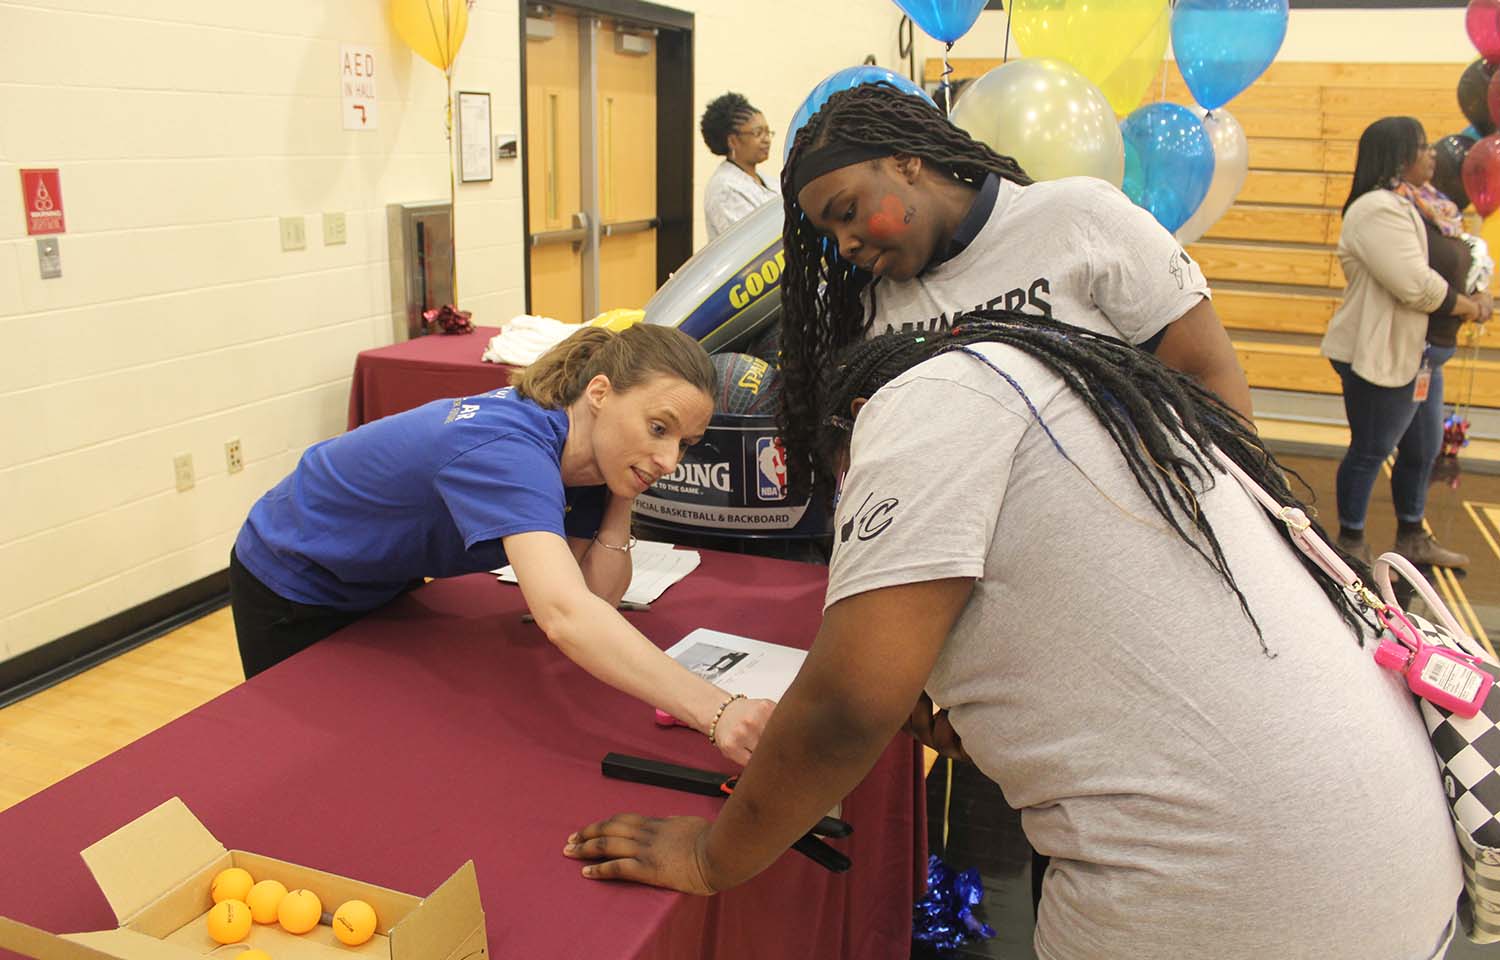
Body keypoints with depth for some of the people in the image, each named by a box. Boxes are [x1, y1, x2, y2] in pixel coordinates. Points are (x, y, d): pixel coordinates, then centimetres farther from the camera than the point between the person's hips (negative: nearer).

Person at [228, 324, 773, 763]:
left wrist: (621, 497, -26)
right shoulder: (508, 450, -42)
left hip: (385, 584, 7)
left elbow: (594, 595, -13)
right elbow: (563, 615, -58)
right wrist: (718, 713, -67)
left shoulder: (587, 453, -17)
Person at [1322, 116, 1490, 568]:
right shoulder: (1379, 210, -20)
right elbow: (1416, 285, -27)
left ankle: (1413, 539, 35)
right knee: (1370, 452, 2)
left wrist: (1476, 297, -5)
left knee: (1423, 449, 19)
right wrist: (1469, 307, -11)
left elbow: (1454, 266, 17)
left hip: (1420, 354, 10)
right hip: (1382, 356, -10)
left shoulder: (1420, 206, 10)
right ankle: (1351, 544, 18)